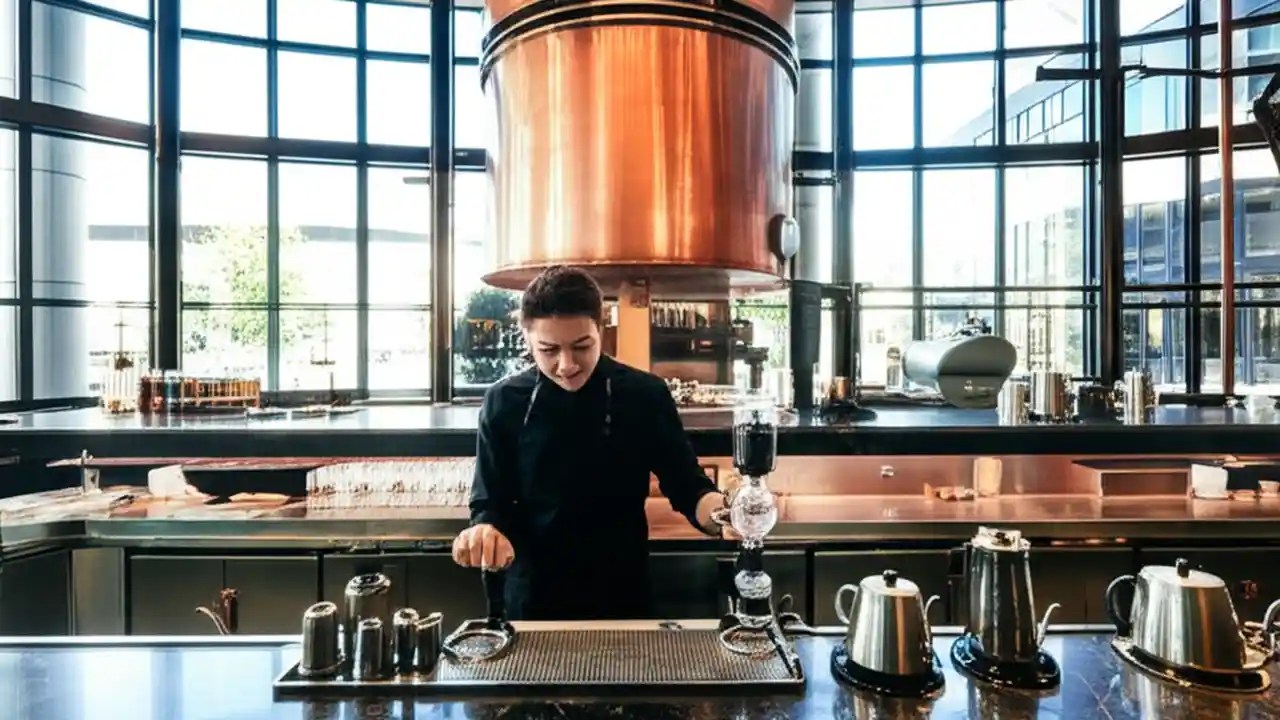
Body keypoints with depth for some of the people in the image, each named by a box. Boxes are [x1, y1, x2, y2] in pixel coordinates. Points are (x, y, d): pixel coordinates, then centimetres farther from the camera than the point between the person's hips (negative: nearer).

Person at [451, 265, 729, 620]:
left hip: (623, 598, 0)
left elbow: (687, 486, -7)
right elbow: (490, 502, -3)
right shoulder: (503, 403, -8)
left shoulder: (645, 395, -9)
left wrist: (725, 512, -29)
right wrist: (485, 530, -27)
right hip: (533, 598, 0)